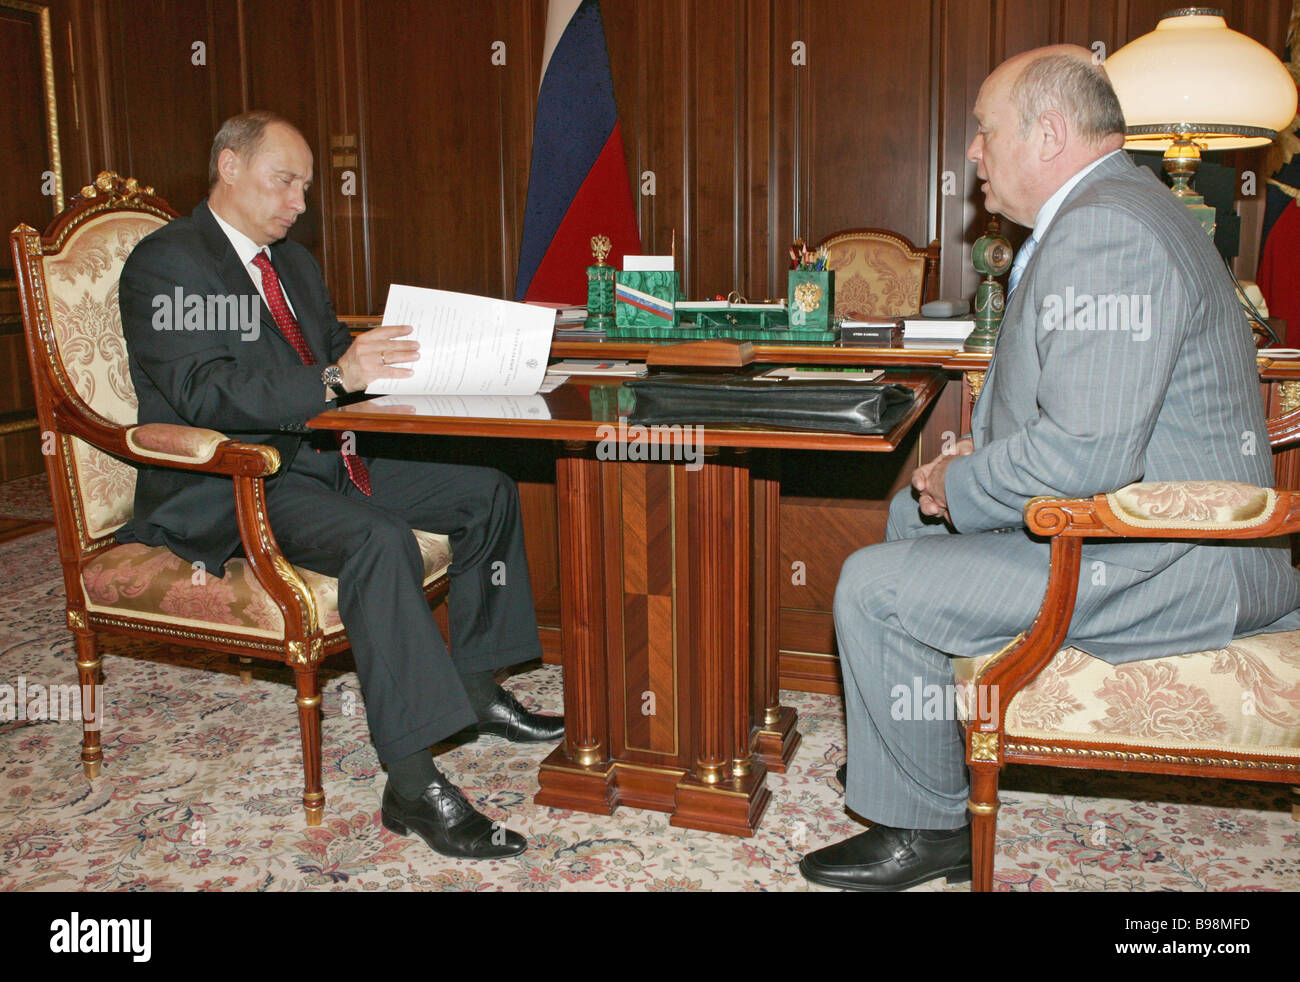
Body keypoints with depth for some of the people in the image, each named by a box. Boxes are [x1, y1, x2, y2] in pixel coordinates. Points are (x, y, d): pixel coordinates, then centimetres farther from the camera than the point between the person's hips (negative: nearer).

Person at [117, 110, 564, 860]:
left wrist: (393, 355, -2)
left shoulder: (294, 262, 20)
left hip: (320, 459, 9)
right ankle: (413, 784, -31)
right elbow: (205, 395, -21)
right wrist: (334, 378, -29)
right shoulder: (166, 263, -9)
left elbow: (335, 351, 20)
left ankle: (476, 688, 10)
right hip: (227, 488, -9)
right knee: (379, 541, -35)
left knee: (488, 492, 1)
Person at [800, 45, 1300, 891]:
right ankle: (933, 747, 33)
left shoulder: (1105, 229, -23)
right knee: (912, 513, 23)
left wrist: (959, 489, -15)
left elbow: (1085, 451, -32)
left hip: (1162, 566, -11)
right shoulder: (1108, 210, 14)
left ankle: (928, 829, 3)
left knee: (876, 587, -14)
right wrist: (976, 457, 8)